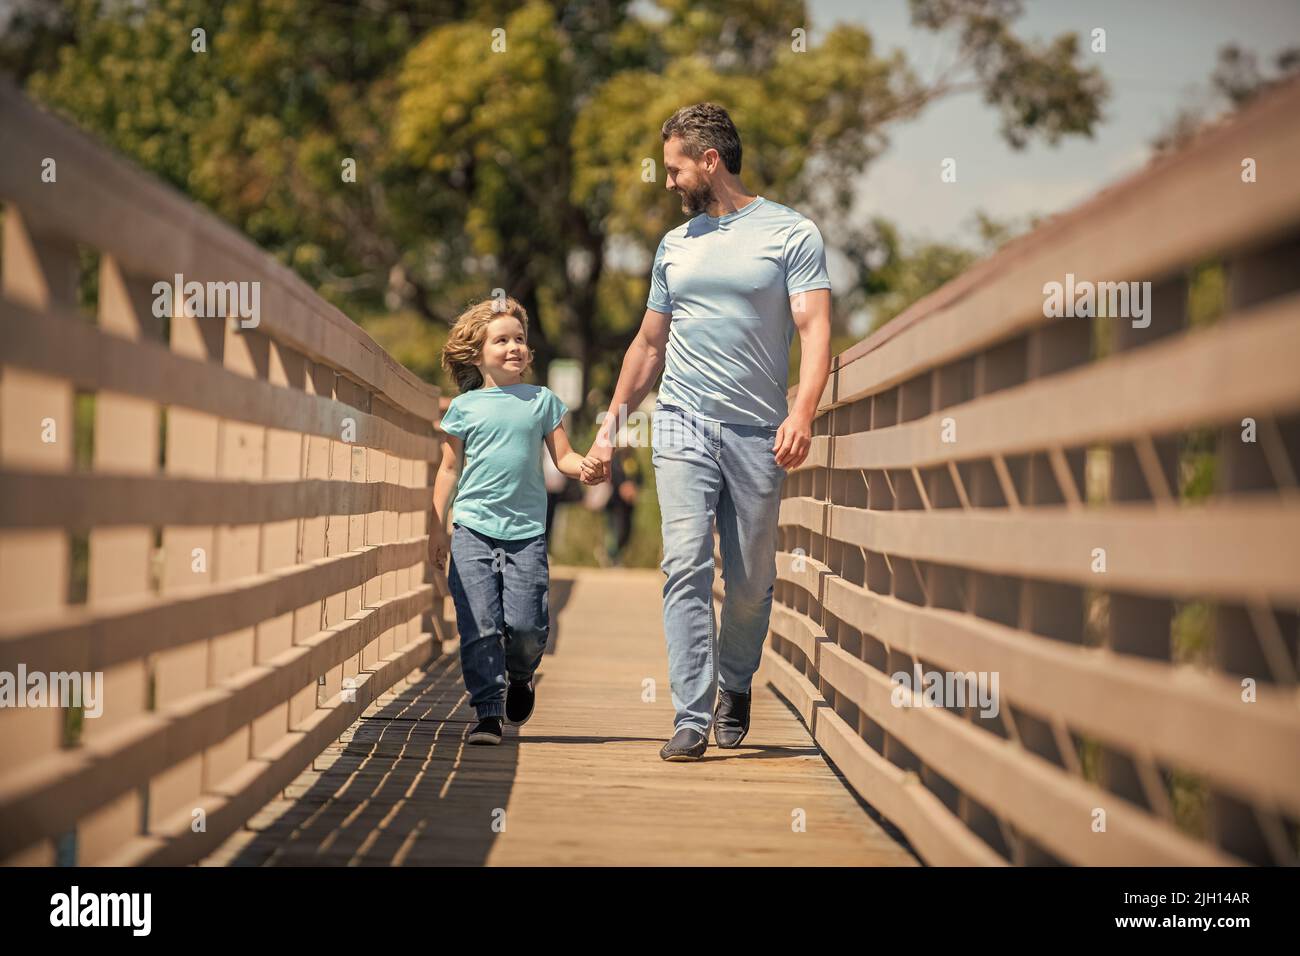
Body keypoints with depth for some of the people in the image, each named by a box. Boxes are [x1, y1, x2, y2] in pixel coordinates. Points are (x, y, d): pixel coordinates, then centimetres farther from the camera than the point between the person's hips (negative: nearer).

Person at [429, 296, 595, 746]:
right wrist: (437, 526, 7)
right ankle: (488, 712, 0)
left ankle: (520, 674, 25)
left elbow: (562, 457, 10)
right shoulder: (464, 407, 6)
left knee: (525, 624, -7)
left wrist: (584, 466, -13)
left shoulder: (543, 400, 8)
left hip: (527, 530, 0)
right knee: (479, 625, -7)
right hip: (473, 528, 0)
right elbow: (449, 469, 11)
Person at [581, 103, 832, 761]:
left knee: (752, 583, 4)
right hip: (683, 424, 3)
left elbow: (815, 331, -8)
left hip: (757, 433, -3)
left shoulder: (791, 233, 2)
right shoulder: (674, 246, 17)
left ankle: (734, 687, 29)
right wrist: (610, 427, 20)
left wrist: (802, 412, -23)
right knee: (686, 567, -12)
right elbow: (649, 345, 24)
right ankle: (692, 717, -13)